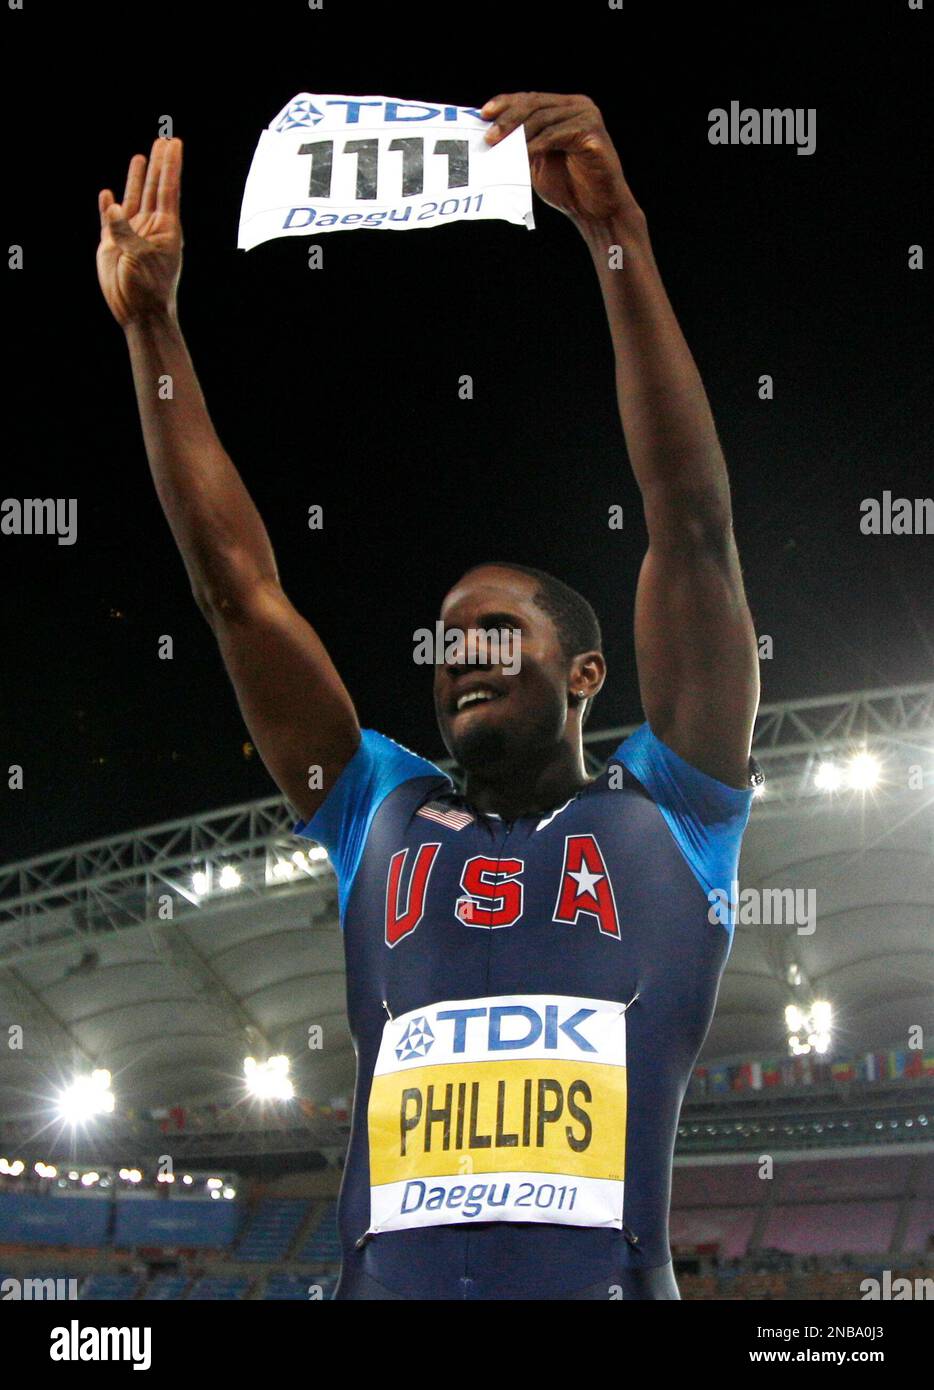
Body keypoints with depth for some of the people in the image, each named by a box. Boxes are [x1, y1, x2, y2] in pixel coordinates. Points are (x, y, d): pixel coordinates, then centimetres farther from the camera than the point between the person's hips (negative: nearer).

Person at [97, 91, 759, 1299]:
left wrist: (617, 237, -5)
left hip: (608, 1275, -2)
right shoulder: (384, 821, 19)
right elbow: (233, 580, 17)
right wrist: (150, 329, 14)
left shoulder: (665, 816, 12)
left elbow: (693, 522, 2)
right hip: (386, 1278, 3)